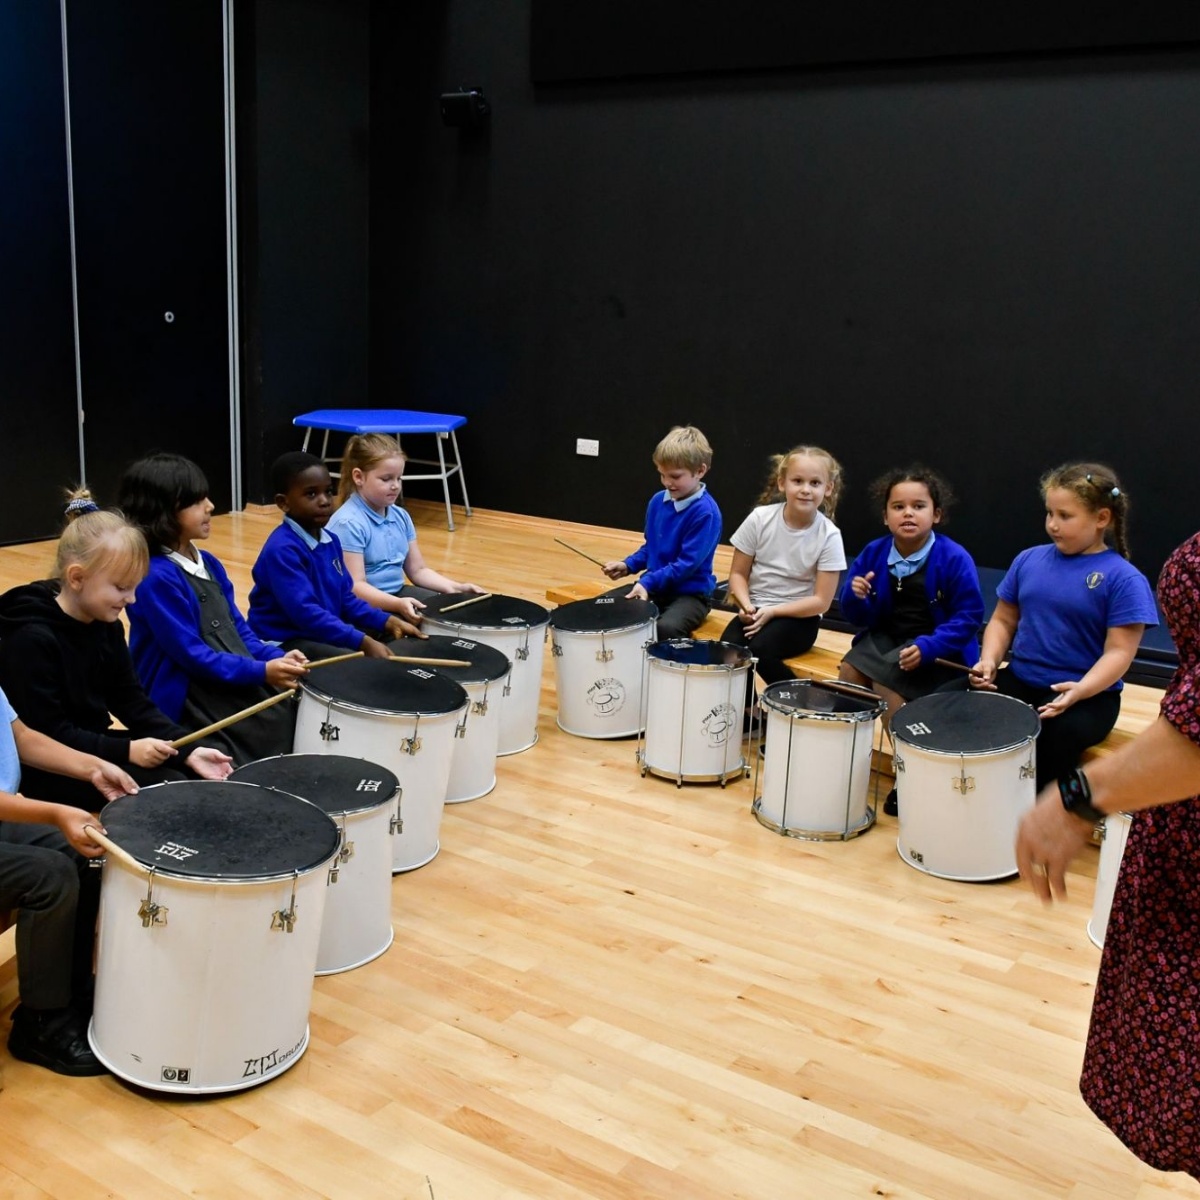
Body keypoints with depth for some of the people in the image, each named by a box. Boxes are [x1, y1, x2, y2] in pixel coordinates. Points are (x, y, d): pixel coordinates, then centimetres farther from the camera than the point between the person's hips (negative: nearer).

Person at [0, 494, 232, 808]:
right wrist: (126, 751, -25)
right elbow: (46, 735, -24)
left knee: (197, 776, -1)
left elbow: (131, 700, 2)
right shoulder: (31, 638, -23)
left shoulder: (105, 624, 2)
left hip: (95, 744, 8)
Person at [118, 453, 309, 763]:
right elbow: (191, 655, -19)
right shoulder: (155, 578, -17)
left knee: (292, 712, -6)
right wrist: (262, 672, -20)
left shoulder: (209, 564, 10)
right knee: (272, 729, -18)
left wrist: (277, 658, -6)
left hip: (236, 683, 8)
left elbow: (238, 628, 12)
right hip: (183, 700, -8)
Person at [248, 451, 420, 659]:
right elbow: (305, 612, -28)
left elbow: (345, 598, 14)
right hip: (285, 642, -9)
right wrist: (363, 642, -31)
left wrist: (388, 621, -1)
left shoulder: (330, 540, 8)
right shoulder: (282, 550, -22)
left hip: (327, 632, 9)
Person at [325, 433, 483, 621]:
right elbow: (355, 586, -23)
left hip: (397, 593, 9)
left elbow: (418, 570, 14)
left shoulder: (400, 516, 9)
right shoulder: (348, 523, -18)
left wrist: (455, 587, -3)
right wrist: (398, 605, -38)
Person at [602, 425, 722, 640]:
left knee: (666, 628, -37)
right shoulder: (658, 501, 5)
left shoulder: (706, 512, -19)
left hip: (691, 593, -7)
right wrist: (628, 565, 1)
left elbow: (688, 563, -22)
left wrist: (648, 581, -27)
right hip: (654, 585, 7)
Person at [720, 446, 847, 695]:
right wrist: (746, 605, -18)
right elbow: (738, 574, 1)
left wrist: (772, 611, -18)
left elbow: (821, 601, -11)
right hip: (756, 609, 2)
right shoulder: (760, 518, -8)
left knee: (761, 649, -30)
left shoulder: (829, 536, -12)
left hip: (800, 616, -2)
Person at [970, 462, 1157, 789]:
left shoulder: (1123, 579, -9)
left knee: (1059, 732, -36)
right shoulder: (1029, 560, 5)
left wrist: (1080, 690, -29)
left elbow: (1118, 651, -13)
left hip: (1089, 695, -4)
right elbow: (1003, 620, 13)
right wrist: (989, 660, -6)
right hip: (1018, 680, 5)